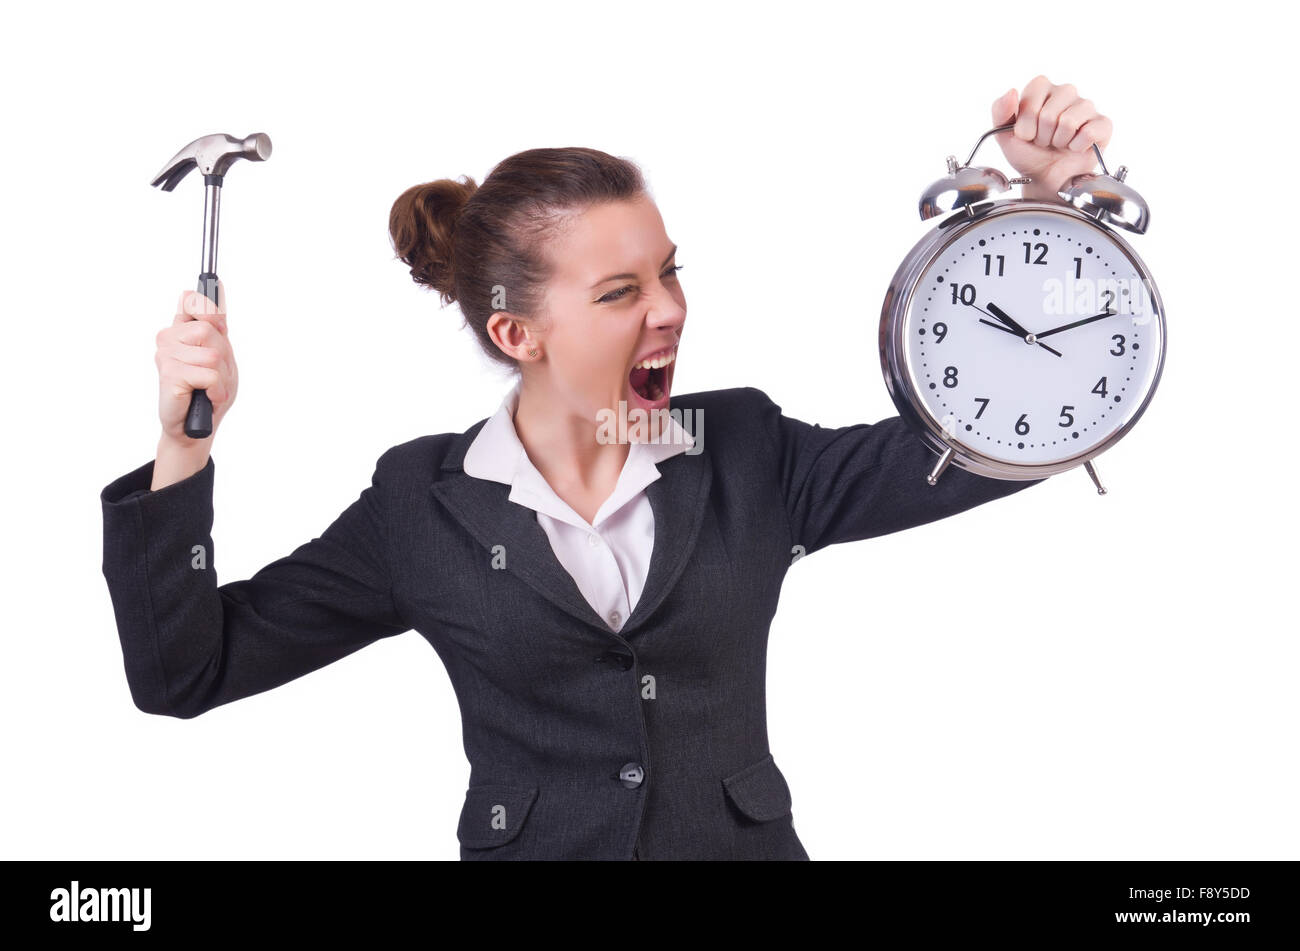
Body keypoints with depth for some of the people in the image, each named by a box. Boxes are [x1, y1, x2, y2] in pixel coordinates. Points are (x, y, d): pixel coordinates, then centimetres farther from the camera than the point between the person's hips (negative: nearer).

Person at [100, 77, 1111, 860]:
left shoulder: (749, 454, 0)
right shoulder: (423, 504, -4)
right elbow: (186, 671, -3)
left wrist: (1050, 198, -13)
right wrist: (184, 447, -15)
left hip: (743, 838, 1)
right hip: (529, 844, -1)